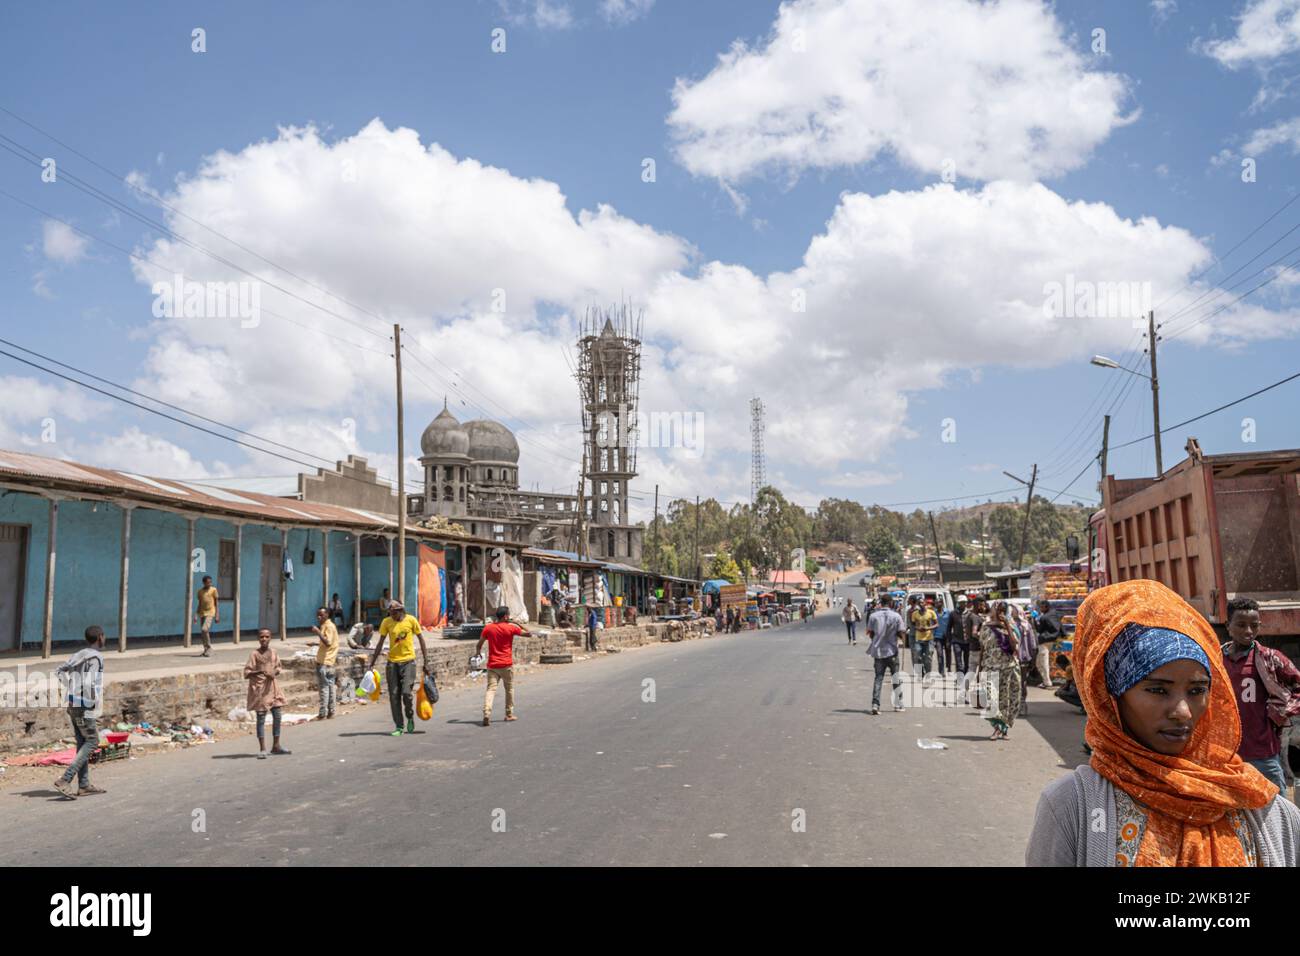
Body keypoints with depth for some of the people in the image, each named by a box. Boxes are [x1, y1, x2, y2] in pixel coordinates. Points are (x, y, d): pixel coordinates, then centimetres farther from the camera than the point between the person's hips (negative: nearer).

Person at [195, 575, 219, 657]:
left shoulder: (213, 590, -1)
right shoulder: (200, 591, 9)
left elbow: (216, 603, 0)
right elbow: (199, 604, 15)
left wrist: (217, 616, -4)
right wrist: (196, 615, 7)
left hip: (210, 613, -5)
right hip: (202, 613, 5)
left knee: (204, 629, -19)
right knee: (203, 632, 5)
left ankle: (209, 648, -7)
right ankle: (206, 650, 15)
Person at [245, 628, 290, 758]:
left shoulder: (273, 652, 5)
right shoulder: (255, 654, -9)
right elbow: (246, 673, -11)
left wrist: (275, 672, -8)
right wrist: (258, 672, -27)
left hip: (272, 687, 5)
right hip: (259, 689, -5)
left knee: (277, 716, 7)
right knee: (261, 718, 0)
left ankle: (276, 746, 19)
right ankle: (262, 749, 6)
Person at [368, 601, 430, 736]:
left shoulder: (411, 620, -5)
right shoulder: (387, 622, 0)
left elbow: (421, 640, 1)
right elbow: (380, 643, 7)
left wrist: (426, 662, -1)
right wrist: (372, 663, 4)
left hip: (408, 661, -3)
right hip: (392, 662, 3)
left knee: (407, 692, -12)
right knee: (394, 695, 1)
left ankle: (410, 718, 16)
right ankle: (399, 727, 10)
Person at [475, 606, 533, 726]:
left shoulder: (488, 628, 1)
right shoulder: (511, 628, -6)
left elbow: (479, 643, 9)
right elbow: (528, 634, 1)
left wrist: (477, 653, 28)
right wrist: (519, 625, 12)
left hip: (492, 665, 2)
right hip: (507, 665, -2)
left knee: (490, 689, -2)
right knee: (509, 689, 15)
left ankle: (486, 714, -22)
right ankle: (509, 714, 22)